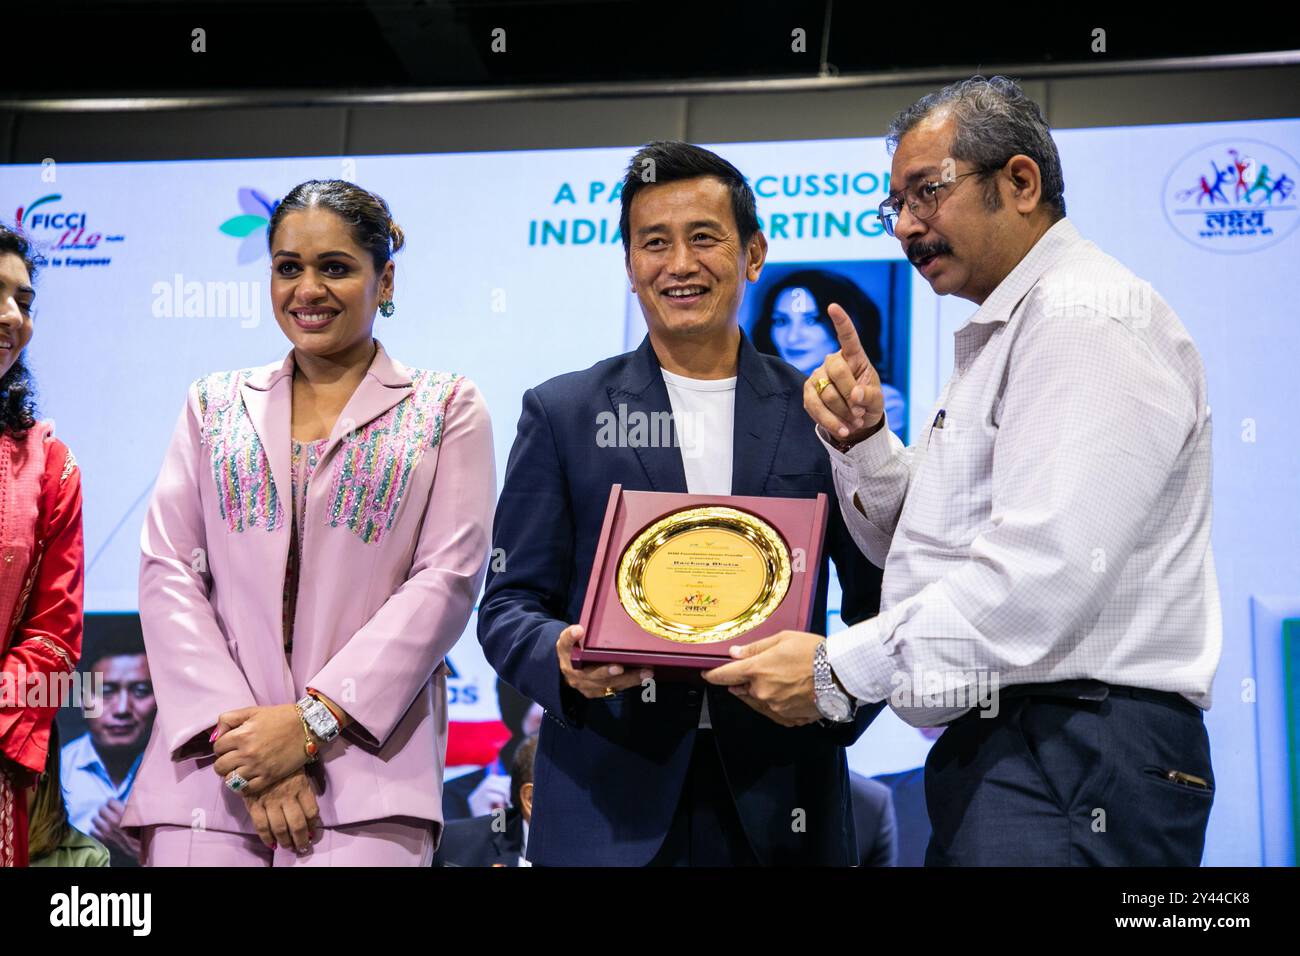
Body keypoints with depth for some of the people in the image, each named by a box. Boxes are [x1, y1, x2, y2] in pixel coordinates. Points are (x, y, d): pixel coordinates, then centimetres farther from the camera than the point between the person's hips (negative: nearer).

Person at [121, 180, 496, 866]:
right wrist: (245, 745, -9)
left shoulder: (446, 409, 8)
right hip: (213, 765, 2)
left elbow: (447, 578, -3)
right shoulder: (214, 406, 15)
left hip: (364, 767, -2)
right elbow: (168, 572, 5)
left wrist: (312, 721, -12)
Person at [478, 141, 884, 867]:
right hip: (610, 807, 0)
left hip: (778, 800, 1)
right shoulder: (563, 414, 5)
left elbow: (877, 601, 7)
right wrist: (564, 660, -18)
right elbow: (509, 604, 3)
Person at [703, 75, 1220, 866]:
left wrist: (846, 667, -18)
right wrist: (861, 439, 4)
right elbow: (925, 550, 22)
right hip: (995, 743, 10)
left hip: (1075, 762, -9)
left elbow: (1047, 569, -23)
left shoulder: (1088, 315, -11)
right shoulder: (1000, 337, 22)